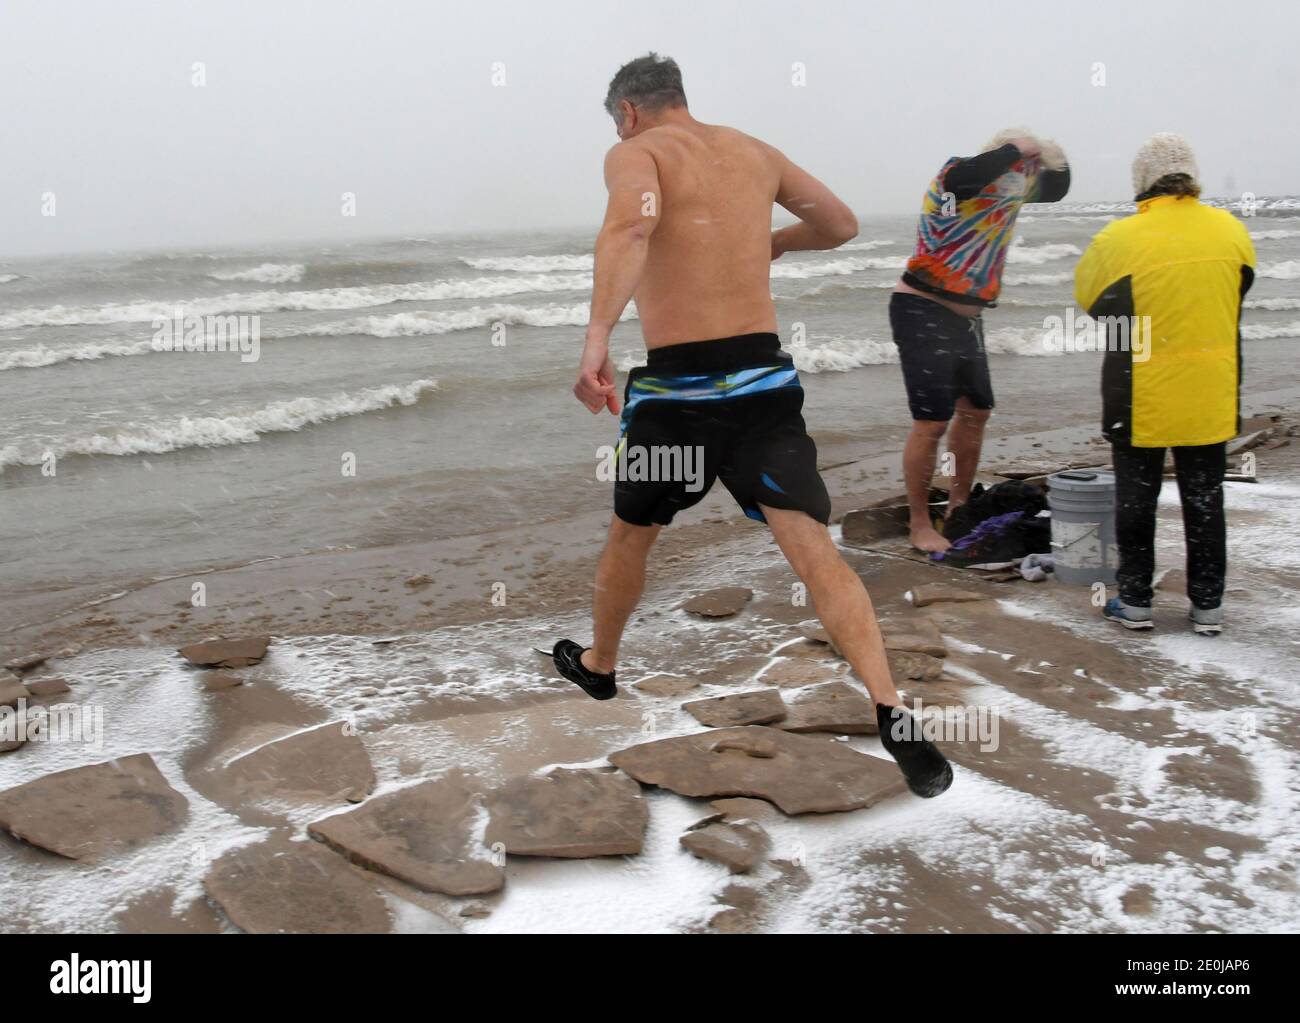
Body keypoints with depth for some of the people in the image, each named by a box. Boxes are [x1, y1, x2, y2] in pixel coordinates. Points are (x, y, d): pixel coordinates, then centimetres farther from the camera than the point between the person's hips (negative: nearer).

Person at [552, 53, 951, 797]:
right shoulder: (754, 152, 16)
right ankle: (895, 719, -17)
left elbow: (632, 223, -24)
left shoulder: (635, 152, 0)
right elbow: (841, 224, 27)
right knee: (815, 549, -4)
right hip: (765, 379, 4)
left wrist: (598, 337, -34)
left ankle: (598, 668, 41)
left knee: (631, 536, 20)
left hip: (678, 386, -3)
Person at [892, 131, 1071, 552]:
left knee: (975, 410, 16)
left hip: (965, 317, 9)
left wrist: (1054, 159, -3)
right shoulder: (956, 175, -17)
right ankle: (919, 525, 0)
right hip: (923, 312, -9)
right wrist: (1018, 147, -27)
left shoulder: (1015, 183, 7)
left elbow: (1053, 190, 18)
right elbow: (967, 176, -40)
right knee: (932, 422, -10)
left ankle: (959, 506, 31)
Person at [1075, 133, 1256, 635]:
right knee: (1204, 497, 13)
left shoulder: (1117, 240, -15)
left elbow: (1087, 296, 1)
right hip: (1210, 399, 3)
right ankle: (1207, 604, 19)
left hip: (1140, 400, -3)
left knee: (1136, 496, 10)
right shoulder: (1231, 230, -2)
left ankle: (1135, 601, 16)